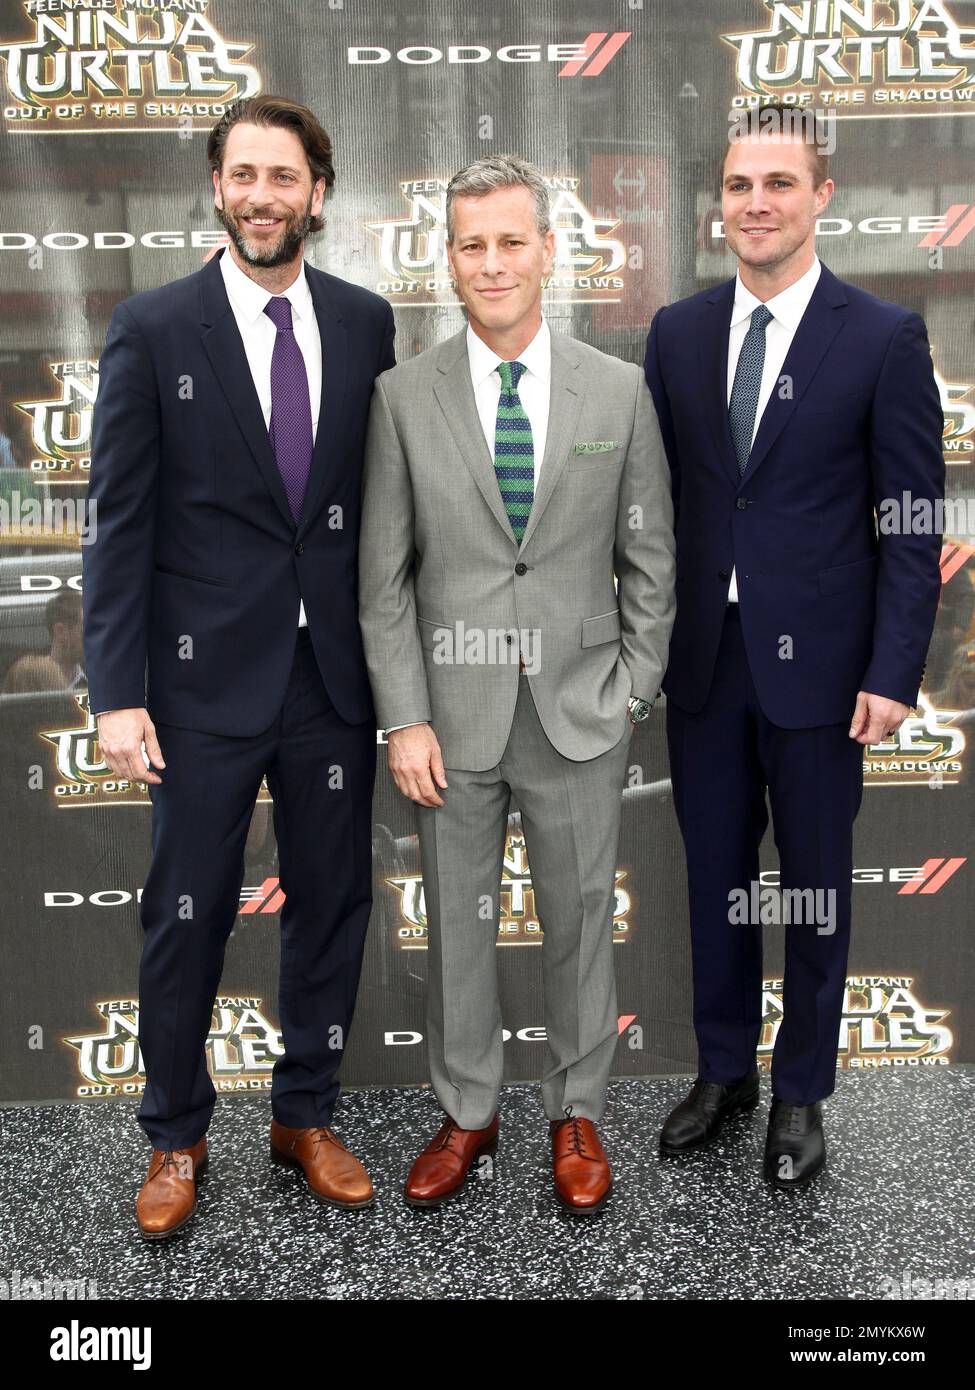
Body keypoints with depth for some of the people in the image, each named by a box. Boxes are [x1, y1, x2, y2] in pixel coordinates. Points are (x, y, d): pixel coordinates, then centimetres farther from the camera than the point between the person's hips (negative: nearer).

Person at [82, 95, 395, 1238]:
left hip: (336, 672, 3)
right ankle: (175, 1136, 29)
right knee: (187, 916, 8)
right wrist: (117, 693, -10)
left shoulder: (364, 321, 5)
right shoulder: (151, 329, -3)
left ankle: (305, 1116, 33)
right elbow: (119, 524, -5)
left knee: (331, 901, 13)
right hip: (207, 675, -3)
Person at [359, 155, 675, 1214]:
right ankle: (465, 1115, 33)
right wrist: (405, 720, -6)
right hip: (452, 712, 0)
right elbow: (384, 577, -1)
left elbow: (650, 562, 5)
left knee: (579, 920, 12)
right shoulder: (403, 396, -1)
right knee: (456, 923, 13)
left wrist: (631, 691, 0)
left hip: (579, 715, 0)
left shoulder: (620, 391, 0)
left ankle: (576, 1114, 33)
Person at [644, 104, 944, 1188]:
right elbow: (658, 496, 7)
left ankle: (800, 1092, 30)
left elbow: (913, 523, -5)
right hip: (701, 655, 3)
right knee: (715, 875, 13)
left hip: (817, 661, -3)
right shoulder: (677, 332, 6)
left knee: (814, 884, 10)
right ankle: (722, 1070, 33)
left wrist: (894, 672, -11)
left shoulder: (885, 338, -4)